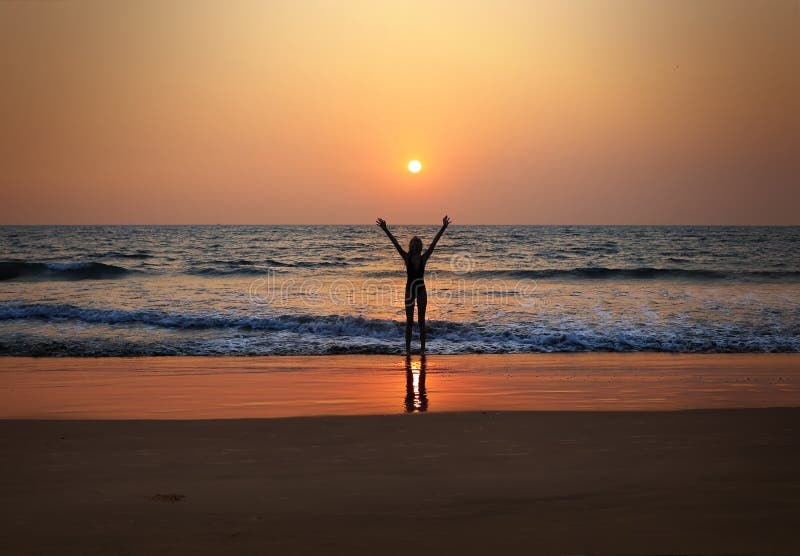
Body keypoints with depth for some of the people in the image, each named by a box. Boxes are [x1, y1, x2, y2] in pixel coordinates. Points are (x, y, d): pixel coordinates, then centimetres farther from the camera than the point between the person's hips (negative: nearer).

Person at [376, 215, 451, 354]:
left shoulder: (424, 258, -2)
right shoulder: (407, 258, -5)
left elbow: (434, 243, -7)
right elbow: (396, 244, -13)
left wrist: (443, 228, -13)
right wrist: (385, 230, -20)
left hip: (421, 290, 1)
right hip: (409, 290, -1)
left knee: (421, 320, 6)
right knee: (409, 321, 4)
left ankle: (422, 348, 10)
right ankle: (408, 348, 7)